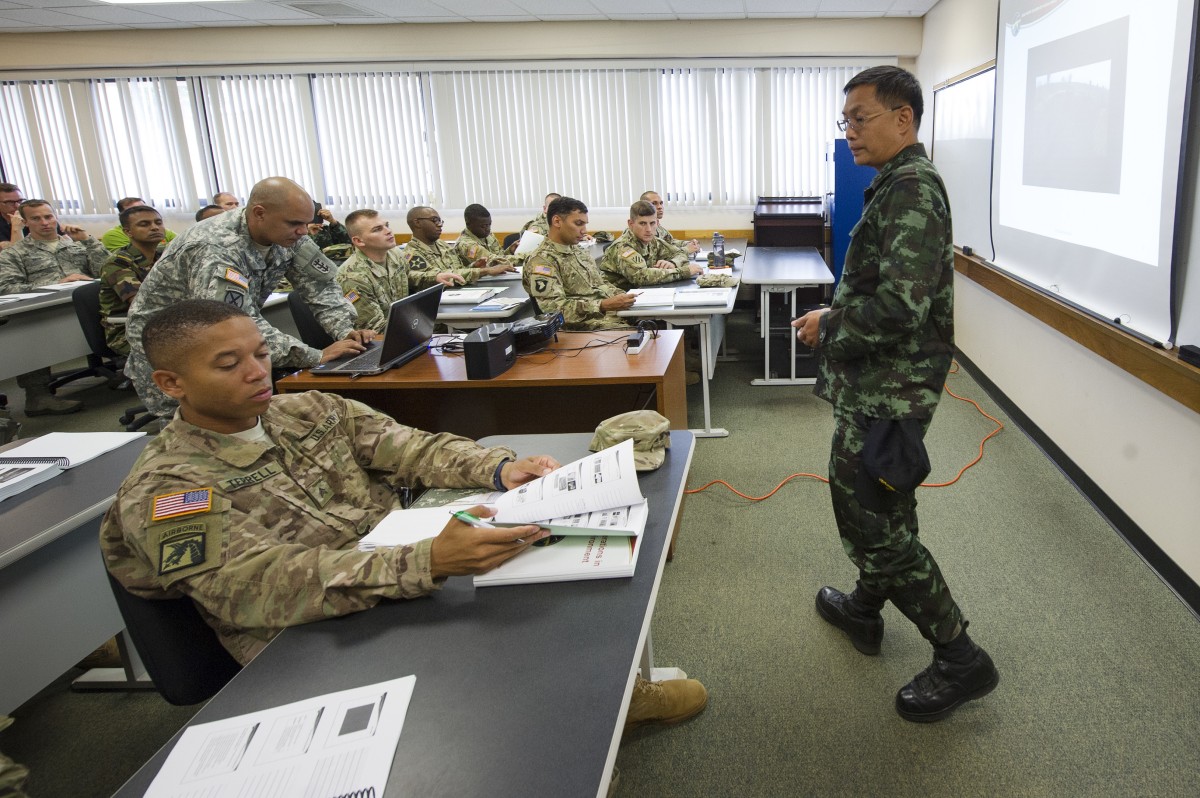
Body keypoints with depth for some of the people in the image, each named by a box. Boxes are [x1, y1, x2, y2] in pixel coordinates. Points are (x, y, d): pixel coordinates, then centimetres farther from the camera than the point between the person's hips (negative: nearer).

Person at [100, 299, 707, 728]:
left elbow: (412, 448, -1)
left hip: (407, 565, 7)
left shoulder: (313, 410, 6)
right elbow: (272, 586, -27)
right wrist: (432, 561, -41)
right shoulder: (163, 491, -14)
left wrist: (499, 468, -24)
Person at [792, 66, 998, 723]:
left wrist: (827, 327, -16)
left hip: (888, 391, -11)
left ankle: (961, 660, 11)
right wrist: (835, 317, 8)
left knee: (876, 524, -2)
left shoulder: (911, 188, -19)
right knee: (869, 508, 23)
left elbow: (899, 304, -30)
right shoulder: (898, 183, 13)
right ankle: (865, 608, 42)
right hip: (876, 386, 11)